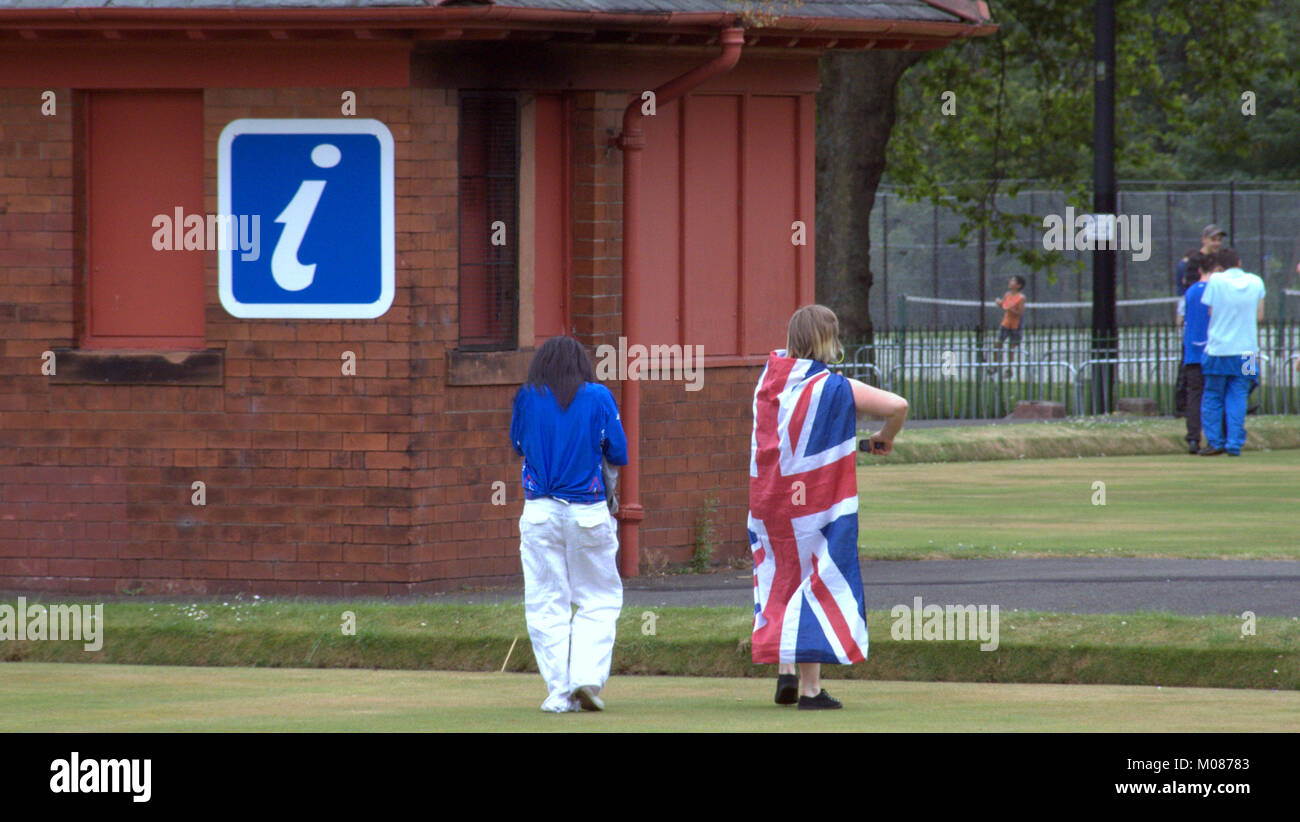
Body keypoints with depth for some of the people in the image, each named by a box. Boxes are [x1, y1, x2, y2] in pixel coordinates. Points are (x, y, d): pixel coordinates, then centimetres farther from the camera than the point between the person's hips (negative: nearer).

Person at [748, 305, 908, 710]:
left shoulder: (770, 376, 3)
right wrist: (886, 437, 2)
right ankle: (810, 688, -1)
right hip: (818, 505, -5)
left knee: (781, 581, 20)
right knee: (816, 585, 1)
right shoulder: (834, 388, -12)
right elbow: (897, 405, -16)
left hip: (768, 502, 5)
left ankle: (785, 671, 10)